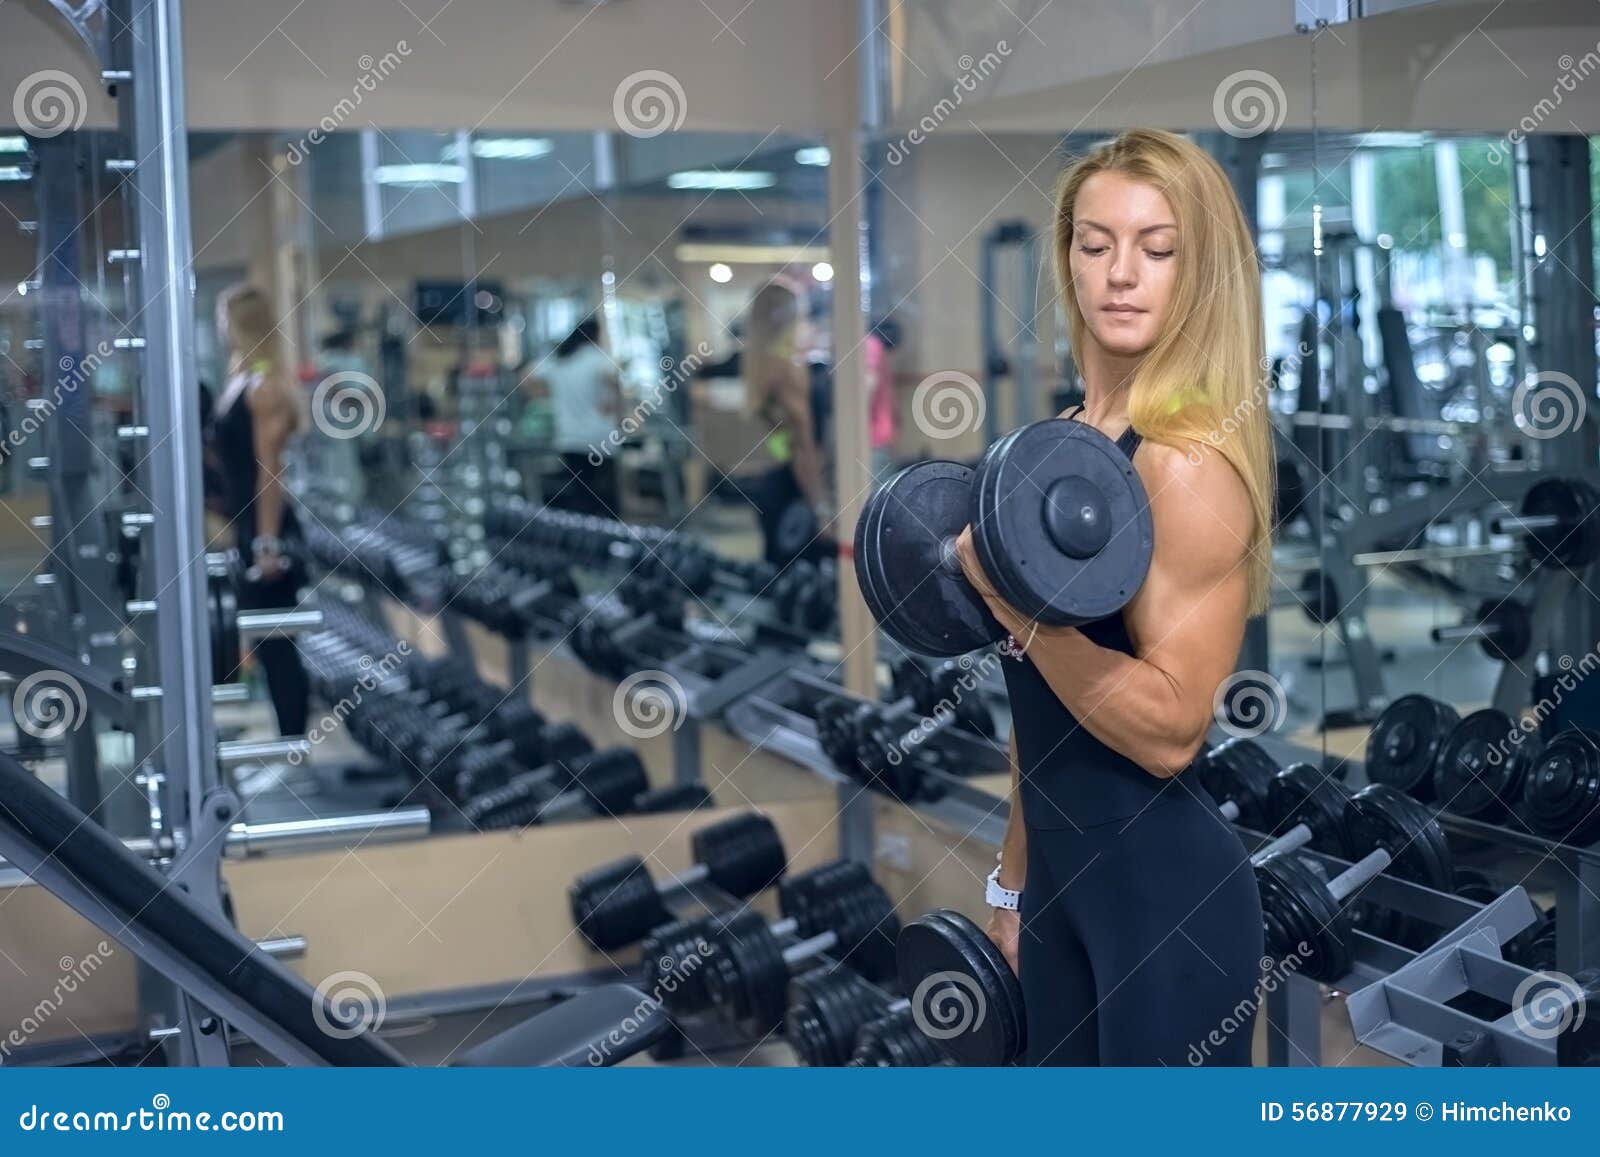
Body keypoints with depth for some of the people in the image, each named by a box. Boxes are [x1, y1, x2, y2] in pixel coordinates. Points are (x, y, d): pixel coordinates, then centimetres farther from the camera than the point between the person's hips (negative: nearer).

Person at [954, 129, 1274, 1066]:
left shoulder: (1190, 459, -17)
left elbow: (1169, 727, -21)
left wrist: (1015, 612, -30)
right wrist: (1014, 884, 17)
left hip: (1168, 891, -8)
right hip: (1066, 876, 8)